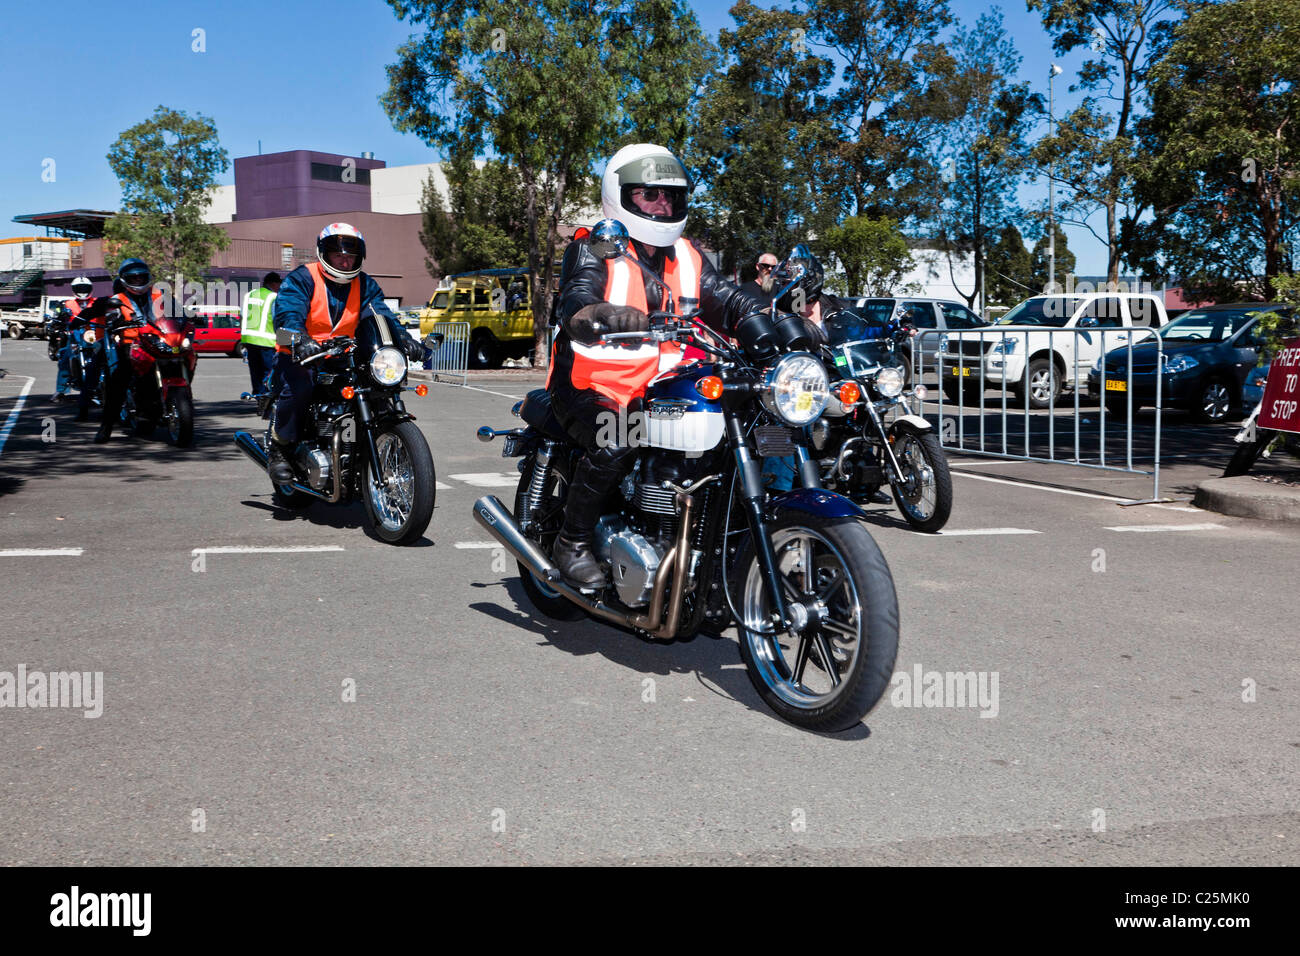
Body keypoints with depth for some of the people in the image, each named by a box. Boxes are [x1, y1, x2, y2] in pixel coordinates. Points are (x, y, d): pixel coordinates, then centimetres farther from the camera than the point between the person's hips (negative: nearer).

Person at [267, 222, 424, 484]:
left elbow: (381, 314, -2)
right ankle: (279, 449, -13)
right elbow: (287, 314, -21)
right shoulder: (301, 279, -6)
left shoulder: (365, 285, 11)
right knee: (299, 389, -35)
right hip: (300, 356, -5)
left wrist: (403, 338, -24)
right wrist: (301, 341, -44)